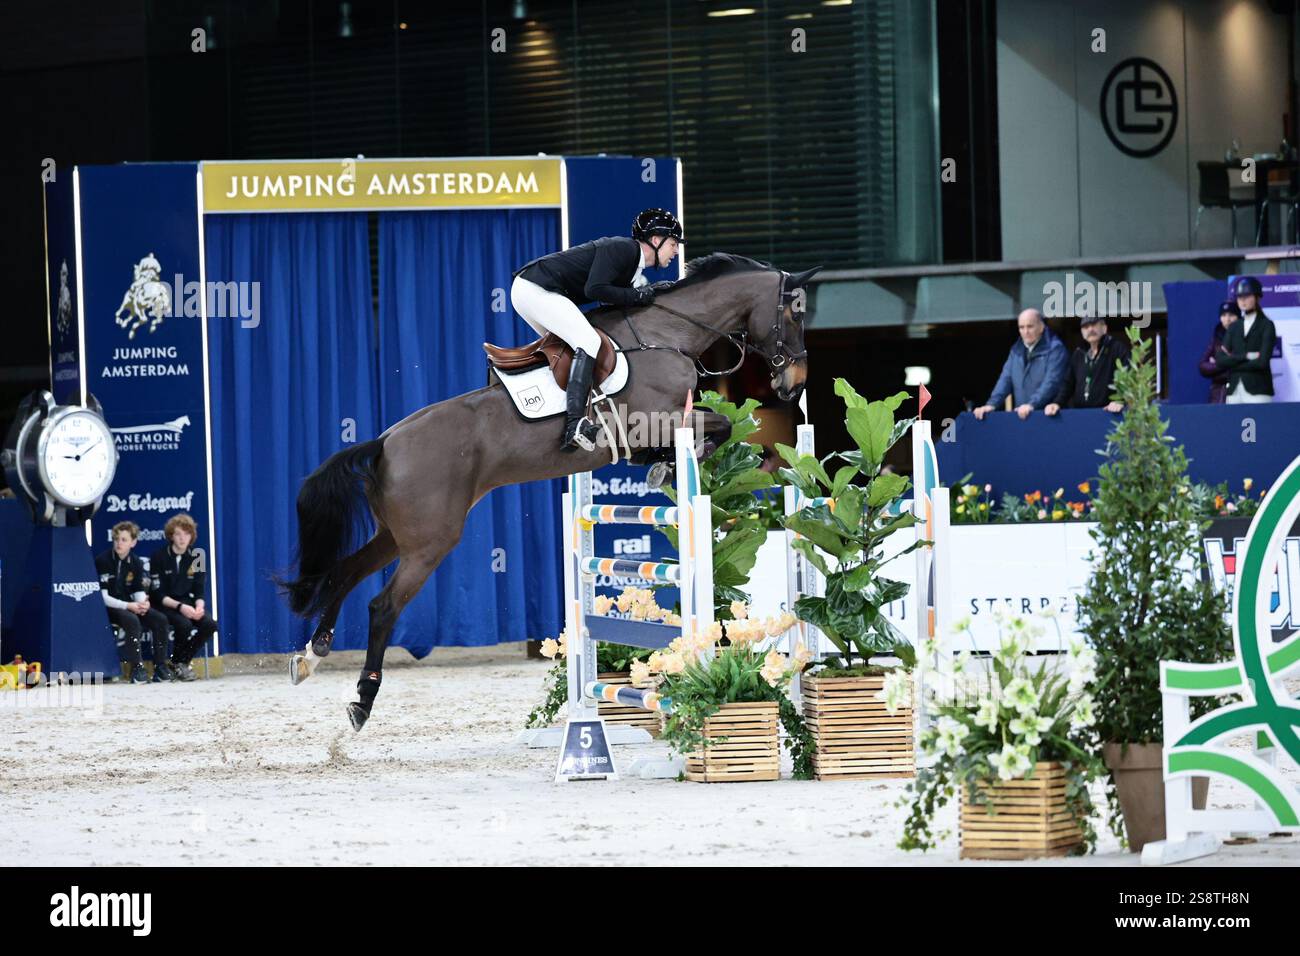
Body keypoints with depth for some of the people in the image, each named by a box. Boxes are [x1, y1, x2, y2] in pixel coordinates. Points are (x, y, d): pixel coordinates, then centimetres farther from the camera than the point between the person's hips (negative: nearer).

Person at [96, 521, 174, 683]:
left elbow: (139, 593, 3)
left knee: (160, 620, -15)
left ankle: (160, 667, -11)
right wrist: (128, 606, -26)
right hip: (108, 608, -6)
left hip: (129, 605, 6)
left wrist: (143, 603, -22)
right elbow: (103, 597, -16)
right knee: (132, 620, -35)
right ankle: (137, 668, -33)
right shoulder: (102, 561, -11)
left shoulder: (136, 563, 7)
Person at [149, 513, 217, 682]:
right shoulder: (159, 557, -8)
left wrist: (199, 606, -17)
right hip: (164, 605, -5)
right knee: (185, 625, -34)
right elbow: (158, 594, -12)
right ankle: (177, 664, -8)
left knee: (209, 624, -23)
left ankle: (182, 662, -4)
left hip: (186, 602, 5)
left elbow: (199, 591, 6)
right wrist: (179, 607, -27)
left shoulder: (195, 558, 6)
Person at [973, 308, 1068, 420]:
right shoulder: (1016, 351, 16)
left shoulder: (1054, 348, -6)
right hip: (1021, 415, 6)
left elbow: (1051, 382, -16)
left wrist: (1032, 404, -28)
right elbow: (1005, 379, 10)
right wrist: (992, 404, -5)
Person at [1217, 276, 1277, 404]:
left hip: (1258, 391, -4)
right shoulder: (1233, 328, 16)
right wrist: (1246, 356, -8)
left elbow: (1262, 361, -9)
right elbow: (1221, 361, 4)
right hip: (1234, 390, 4)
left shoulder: (1267, 325, 2)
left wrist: (1233, 362, -2)